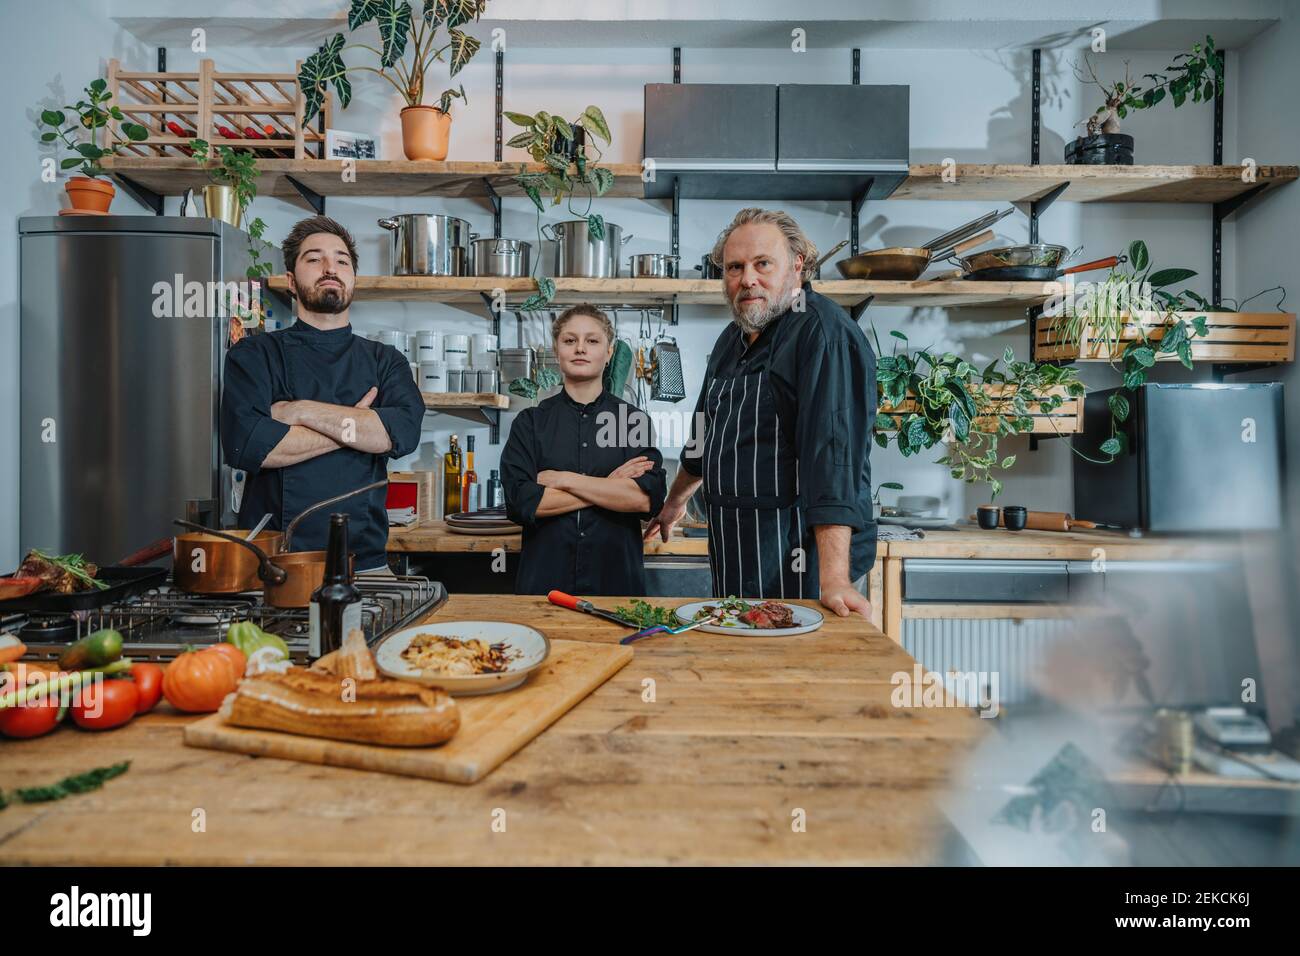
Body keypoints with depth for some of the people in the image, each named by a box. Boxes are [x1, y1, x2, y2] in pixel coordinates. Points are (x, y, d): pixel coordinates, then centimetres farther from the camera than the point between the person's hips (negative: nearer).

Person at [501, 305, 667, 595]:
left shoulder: (635, 420, 2)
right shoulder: (530, 422, 3)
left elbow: (648, 499, -12)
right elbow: (521, 502, -10)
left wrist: (564, 479, -12)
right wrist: (609, 488, -11)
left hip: (617, 579, 0)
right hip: (544, 581, 0)